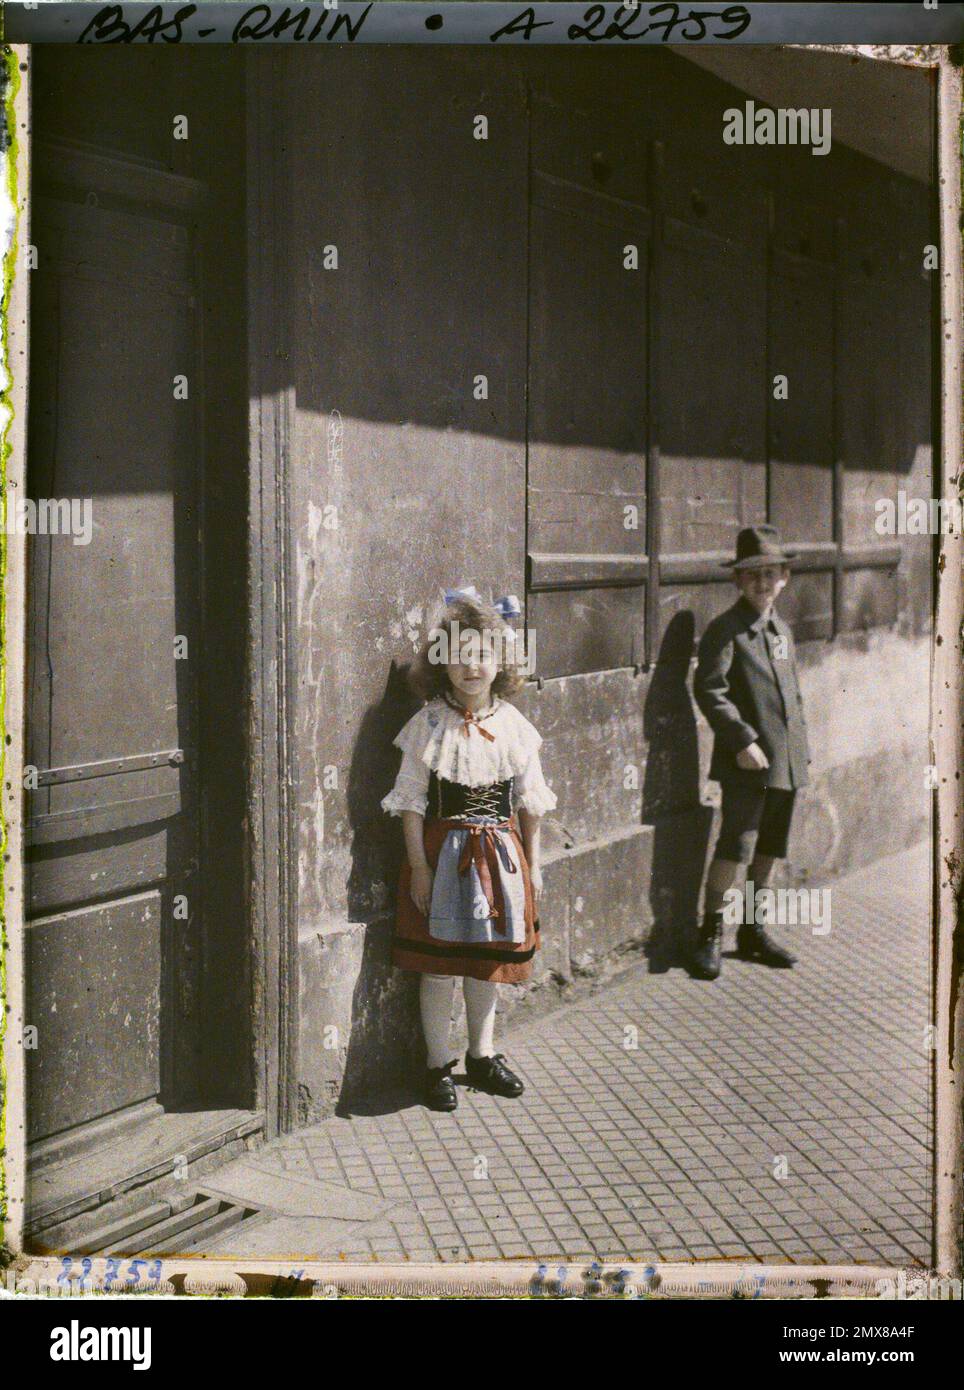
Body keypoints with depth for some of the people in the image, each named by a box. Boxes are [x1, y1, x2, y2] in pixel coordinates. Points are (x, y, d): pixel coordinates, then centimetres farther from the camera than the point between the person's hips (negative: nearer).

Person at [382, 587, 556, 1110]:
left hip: (500, 854, 3)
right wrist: (418, 865, -11)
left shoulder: (514, 725, 1)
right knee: (440, 964, 2)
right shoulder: (430, 725, -9)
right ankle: (438, 1065, 17)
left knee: (489, 960, 14)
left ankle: (482, 1056, 31)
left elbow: (531, 802, 8)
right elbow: (412, 801, -7)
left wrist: (532, 865, 9)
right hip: (444, 855, -3)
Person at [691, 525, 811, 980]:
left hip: (787, 763, 8)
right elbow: (709, 689, -17)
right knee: (736, 846, -10)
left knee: (769, 849, 14)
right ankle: (711, 933, 2)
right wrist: (742, 740, -20)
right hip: (747, 763, -8)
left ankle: (752, 931, 26)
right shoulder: (725, 630, -9)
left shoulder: (782, 630, 15)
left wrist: (802, 746, 16)